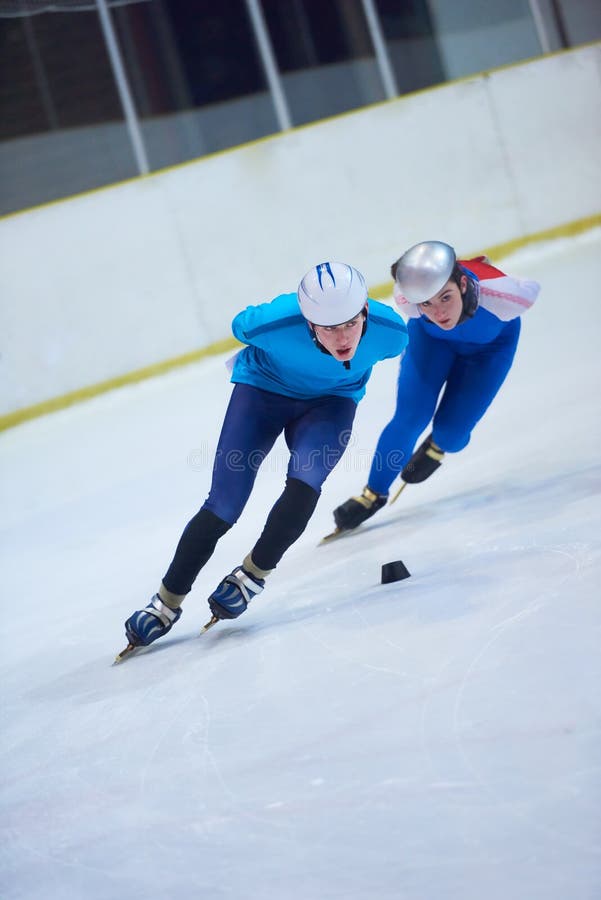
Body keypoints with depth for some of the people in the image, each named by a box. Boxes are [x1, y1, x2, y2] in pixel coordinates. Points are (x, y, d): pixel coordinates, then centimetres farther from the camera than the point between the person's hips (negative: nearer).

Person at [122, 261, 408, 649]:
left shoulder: (390, 331, -30)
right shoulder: (274, 322, -36)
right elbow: (241, 325, -10)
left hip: (330, 400, 1)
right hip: (264, 386, -1)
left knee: (305, 482, -27)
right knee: (223, 506, -9)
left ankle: (253, 574, -3)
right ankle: (167, 602, 9)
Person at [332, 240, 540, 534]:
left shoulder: (502, 295, -45)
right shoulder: (407, 299, -40)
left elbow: (532, 289, -20)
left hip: (490, 343, 0)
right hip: (431, 337, 0)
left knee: (451, 431, -5)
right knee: (408, 420, -7)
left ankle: (437, 447, 33)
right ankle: (374, 493, 18)